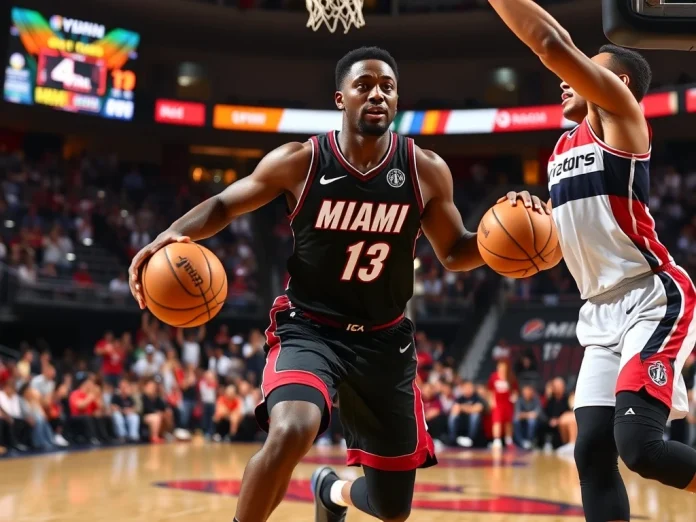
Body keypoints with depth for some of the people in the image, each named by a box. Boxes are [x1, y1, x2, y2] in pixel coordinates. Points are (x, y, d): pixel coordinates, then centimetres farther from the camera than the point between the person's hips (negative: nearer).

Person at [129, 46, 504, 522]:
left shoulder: (426, 171, -6)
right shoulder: (298, 162, -10)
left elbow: (455, 252, 6)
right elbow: (225, 204, 2)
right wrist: (173, 235, -18)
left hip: (384, 339, 3)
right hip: (309, 328, -3)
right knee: (290, 433, -35)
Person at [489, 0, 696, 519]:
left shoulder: (619, 111, -4)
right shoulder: (563, 149, 19)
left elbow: (553, 44, -19)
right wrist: (532, 213, 8)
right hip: (603, 313, 8)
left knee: (639, 443, -21)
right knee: (592, 452, 0)